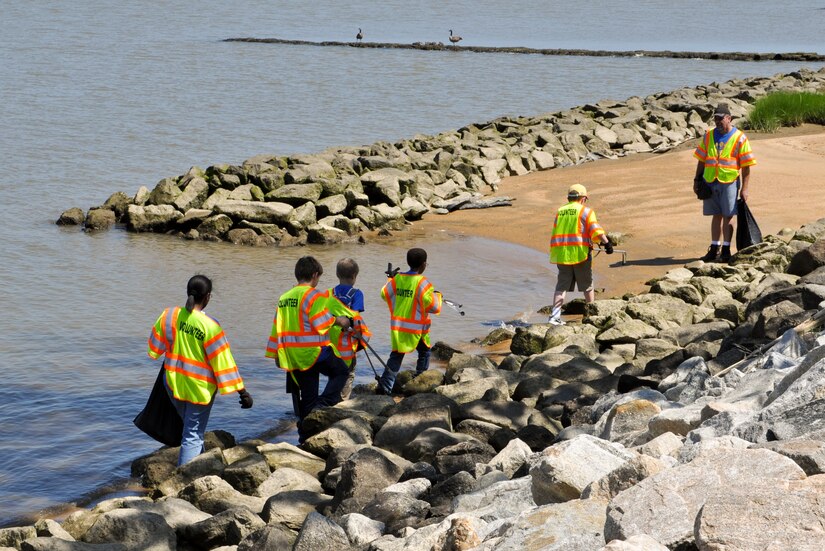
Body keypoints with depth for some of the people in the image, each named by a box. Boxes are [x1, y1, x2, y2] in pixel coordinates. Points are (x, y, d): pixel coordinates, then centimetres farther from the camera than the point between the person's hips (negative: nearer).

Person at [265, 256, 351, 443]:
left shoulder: (284, 298, 12)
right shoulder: (314, 296, -11)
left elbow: (277, 328, 15)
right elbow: (322, 323, -16)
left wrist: (276, 354, 20)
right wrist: (337, 321, 4)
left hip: (292, 356, 7)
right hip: (313, 351, -7)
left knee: (306, 396, 13)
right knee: (340, 371, 15)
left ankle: (305, 435, 14)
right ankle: (323, 404, -5)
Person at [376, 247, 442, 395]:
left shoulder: (397, 279, -1)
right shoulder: (422, 283, -16)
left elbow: (384, 294, 14)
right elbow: (433, 307, -16)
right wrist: (437, 295, 4)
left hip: (397, 326, 4)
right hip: (416, 328, -4)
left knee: (396, 355, 9)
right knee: (424, 352, 18)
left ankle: (384, 386, 0)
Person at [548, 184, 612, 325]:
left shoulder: (559, 212, 14)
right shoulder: (586, 211, -1)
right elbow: (595, 229, -15)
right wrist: (606, 243, -22)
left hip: (562, 254, 4)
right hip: (580, 253, -3)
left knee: (561, 285, 5)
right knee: (587, 285, 11)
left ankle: (555, 315, -9)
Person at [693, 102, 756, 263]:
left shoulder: (740, 138, -5)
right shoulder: (709, 136, 9)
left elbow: (746, 166, -5)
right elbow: (701, 160, 16)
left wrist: (744, 189, -9)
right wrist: (697, 180, 11)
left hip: (729, 182, -4)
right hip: (710, 182, 4)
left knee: (727, 217, -1)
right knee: (716, 216, 10)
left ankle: (725, 250, 7)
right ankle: (714, 249, 16)